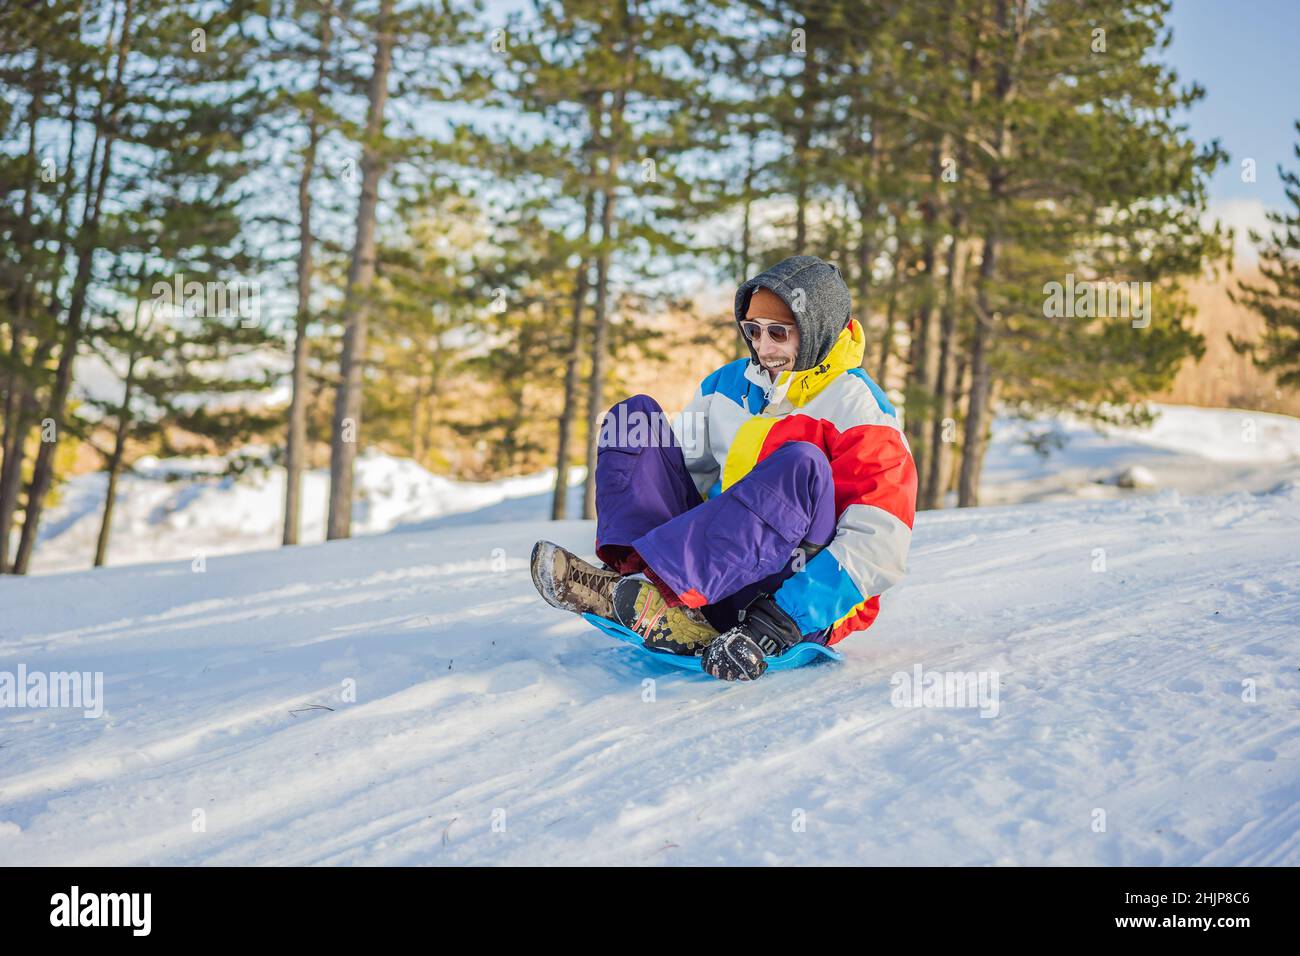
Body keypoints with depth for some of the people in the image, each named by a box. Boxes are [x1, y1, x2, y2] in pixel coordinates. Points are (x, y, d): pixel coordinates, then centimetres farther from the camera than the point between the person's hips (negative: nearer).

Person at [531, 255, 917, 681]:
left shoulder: (859, 411, -8)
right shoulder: (729, 384, 12)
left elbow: (880, 548, -19)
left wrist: (778, 624, -30)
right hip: (716, 579, 6)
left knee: (800, 464, -34)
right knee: (636, 414, -1)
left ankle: (624, 592, -42)